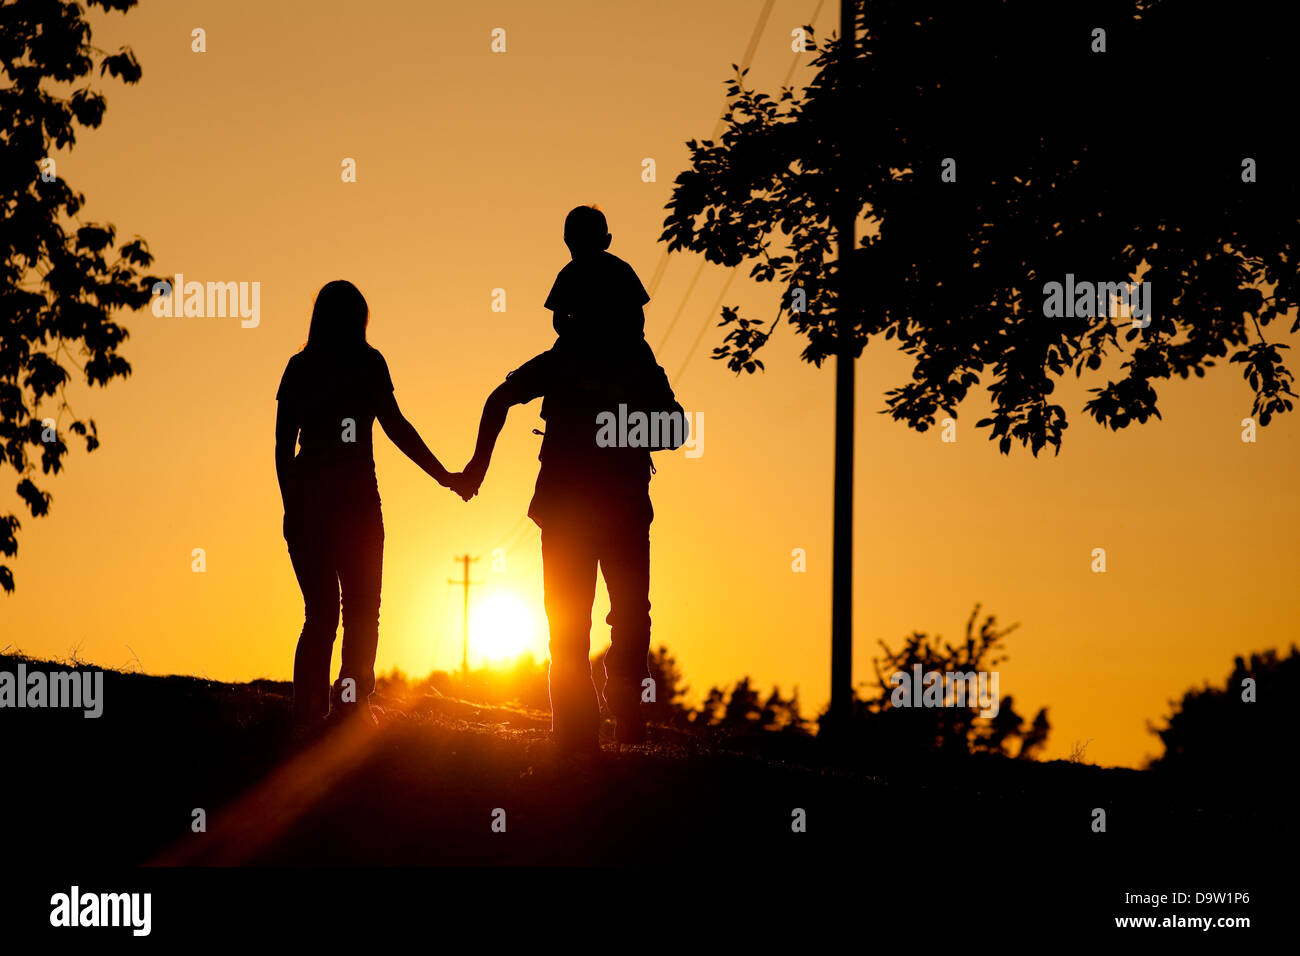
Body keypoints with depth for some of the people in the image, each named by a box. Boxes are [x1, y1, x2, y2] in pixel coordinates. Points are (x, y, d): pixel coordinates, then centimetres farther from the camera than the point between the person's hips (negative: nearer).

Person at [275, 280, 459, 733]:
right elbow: (394, 424, -8)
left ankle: (309, 711, 3)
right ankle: (351, 701, -16)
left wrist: (292, 505, 13)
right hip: (353, 497, -4)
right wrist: (443, 475, -3)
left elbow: (283, 443, 8)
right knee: (361, 609, -1)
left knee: (319, 612, 10)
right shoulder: (366, 362, 0)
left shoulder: (299, 367, 10)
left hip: (305, 498, 4)